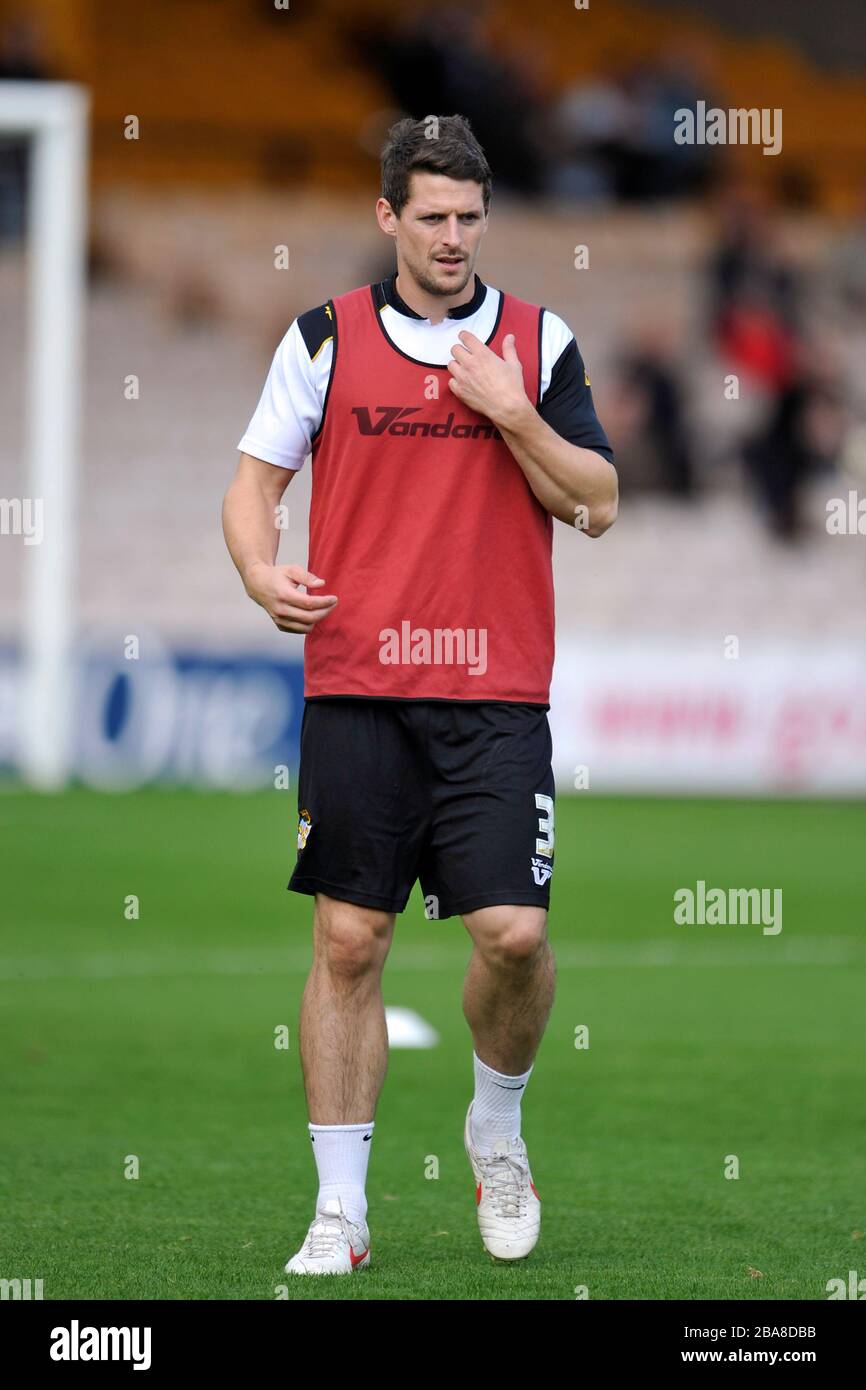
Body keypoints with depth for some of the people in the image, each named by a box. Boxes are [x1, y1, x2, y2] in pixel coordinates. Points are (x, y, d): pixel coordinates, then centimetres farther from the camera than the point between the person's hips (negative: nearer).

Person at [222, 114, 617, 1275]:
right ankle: (341, 1210, 6)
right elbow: (254, 482, 10)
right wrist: (264, 573, -10)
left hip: (498, 696, 0)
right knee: (349, 941, -1)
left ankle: (498, 1127, 18)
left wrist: (513, 413, -9)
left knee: (514, 930, -11)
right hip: (356, 684, 0)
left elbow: (597, 504, 4)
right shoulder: (324, 339, 5)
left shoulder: (541, 344, 6)